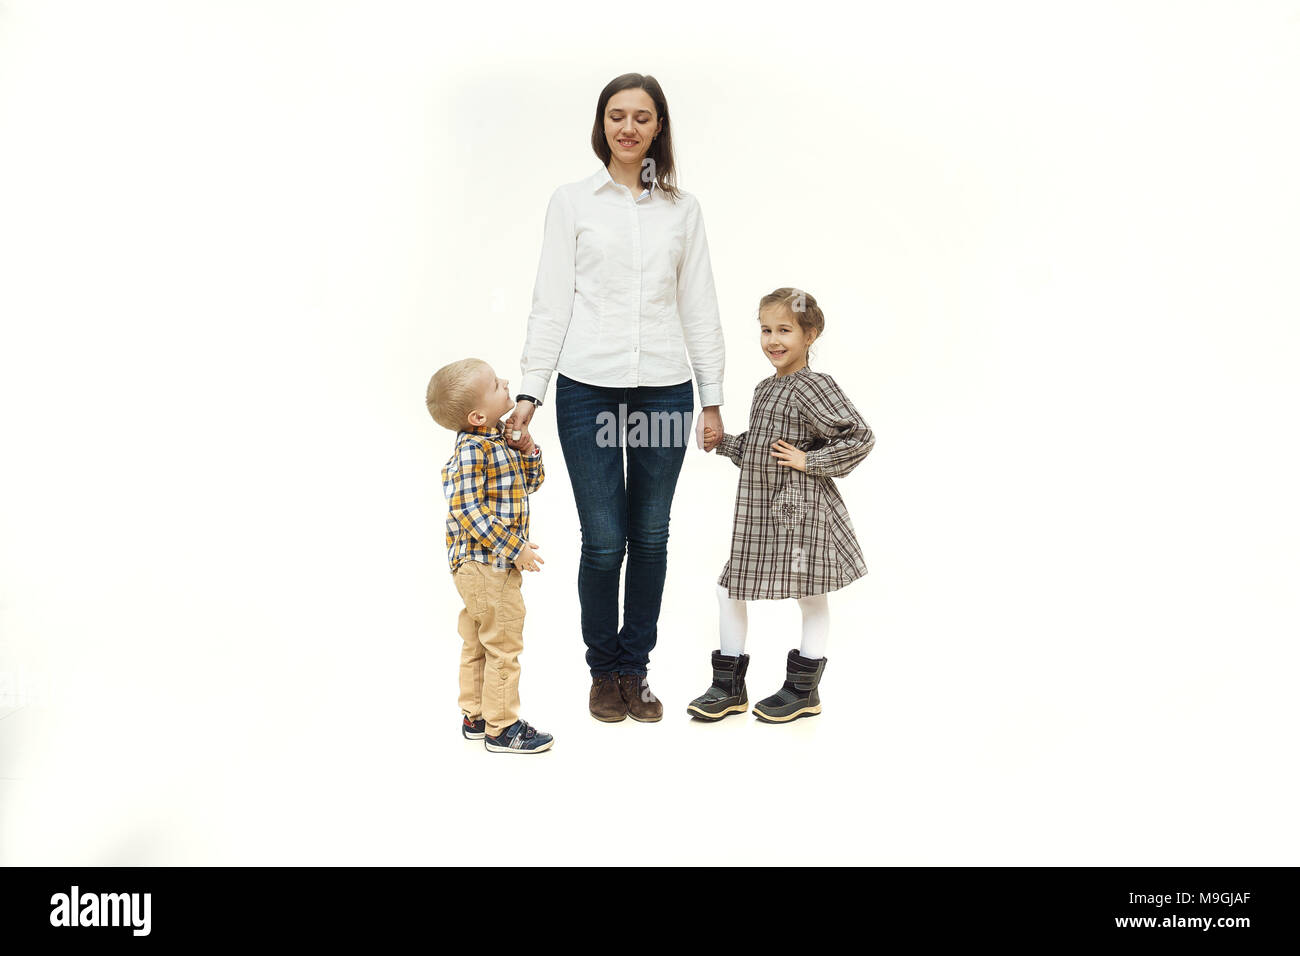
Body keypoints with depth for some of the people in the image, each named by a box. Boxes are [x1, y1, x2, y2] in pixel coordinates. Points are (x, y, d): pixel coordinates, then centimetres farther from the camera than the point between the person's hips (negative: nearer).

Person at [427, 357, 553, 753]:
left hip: (482, 562, 10)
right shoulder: (472, 450, -21)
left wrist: (527, 450, -4)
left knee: (477, 642, 19)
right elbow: (469, 509, -25)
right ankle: (501, 728, 11)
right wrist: (514, 548, -22)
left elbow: (530, 483, 15)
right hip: (485, 561, -10)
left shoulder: (498, 439, 7)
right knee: (504, 642, 0)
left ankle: (475, 716, 32)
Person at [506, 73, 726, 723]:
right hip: (589, 386, -2)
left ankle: (635, 669, 23)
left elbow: (699, 304, 10)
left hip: (664, 389, 2)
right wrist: (528, 390, -5)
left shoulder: (682, 207, 11)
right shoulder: (572, 201, 5)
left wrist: (712, 396, 7)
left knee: (650, 536, 7)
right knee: (604, 540, -2)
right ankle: (603, 671, 19)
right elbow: (551, 302, 2)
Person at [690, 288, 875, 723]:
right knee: (729, 589, 10)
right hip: (757, 510, 9)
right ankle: (729, 687, 22)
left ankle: (803, 689, 22)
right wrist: (722, 442, 7)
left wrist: (809, 461, -17)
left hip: (801, 512, -9)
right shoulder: (764, 389, 12)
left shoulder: (813, 386, -14)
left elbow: (860, 438, -18)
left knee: (810, 597, 7)